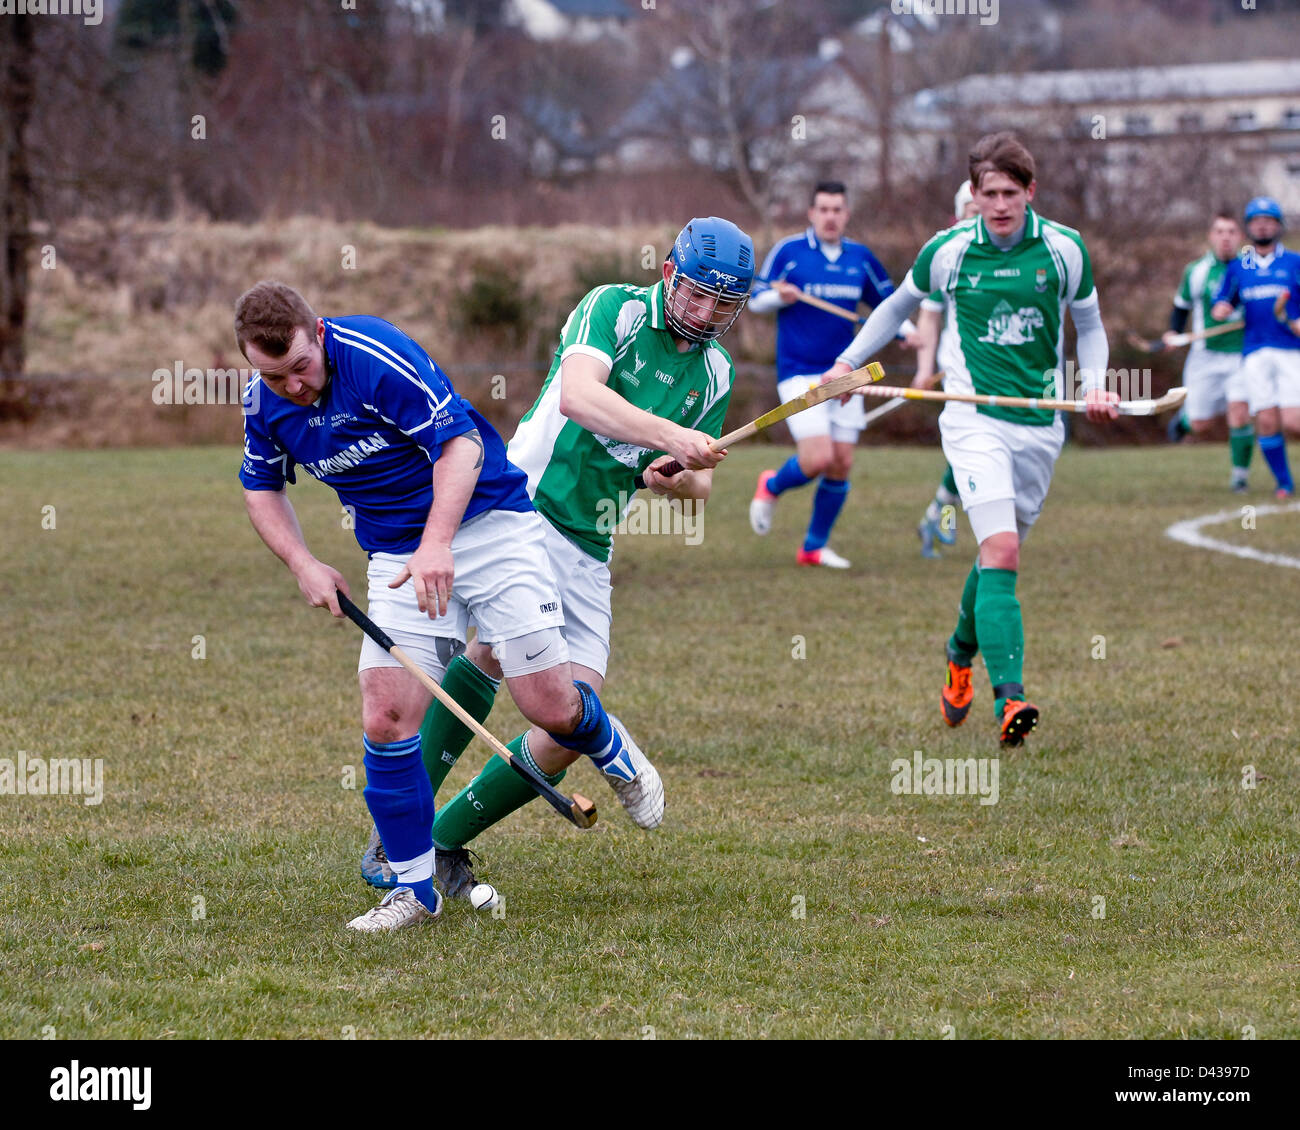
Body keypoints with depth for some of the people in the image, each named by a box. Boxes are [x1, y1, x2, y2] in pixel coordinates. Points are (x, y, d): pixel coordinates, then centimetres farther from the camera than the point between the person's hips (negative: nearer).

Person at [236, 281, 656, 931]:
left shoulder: (376, 355, -23)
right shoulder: (265, 401, -4)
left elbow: (461, 440, -24)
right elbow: (261, 486, 15)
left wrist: (437, 542, -37)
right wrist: (302, 564, -1)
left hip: (485, 520, -5)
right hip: (396, 554, 5)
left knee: (551, 708, -9)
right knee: (385, 720, -12)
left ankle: (611, 749, 28)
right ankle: (414, 889, 3)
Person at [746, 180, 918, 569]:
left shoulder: (860, 257, 8)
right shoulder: (788, 252, -4)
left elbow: (886, 303, 19)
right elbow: (756, 299, 2)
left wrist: (907, 330, 0)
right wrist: (780, 296, -19)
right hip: (799, 373, -5)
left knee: (841, 465, 2)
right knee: (817, 459, -17)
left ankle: (815, 546, 17)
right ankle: (772, 486, 16)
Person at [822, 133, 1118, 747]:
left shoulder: (1064, 249, 0)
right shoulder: (948, 251, -3)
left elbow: (1089, 324, 13)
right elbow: (899, 305, 16)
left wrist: (1094, 384, -3)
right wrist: (848, 361, 14)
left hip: (1040, 424, 3)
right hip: (974, 417, -3)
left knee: (999, 554, 12)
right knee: (1000, 551, -20)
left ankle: (961, 656, 41)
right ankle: (1009, 698, -27)